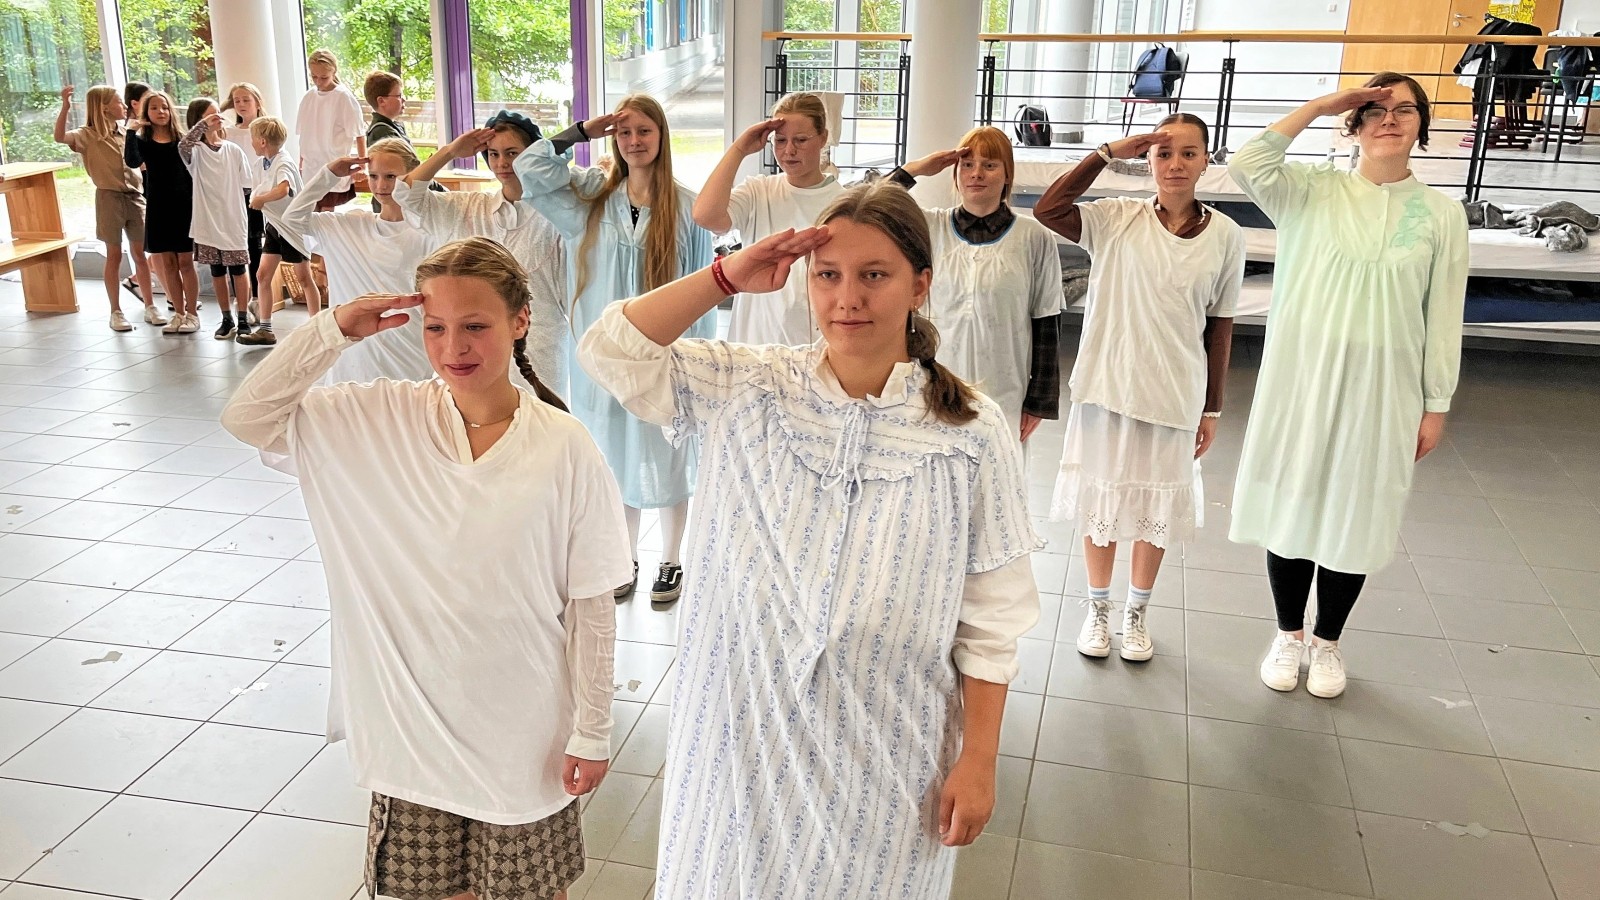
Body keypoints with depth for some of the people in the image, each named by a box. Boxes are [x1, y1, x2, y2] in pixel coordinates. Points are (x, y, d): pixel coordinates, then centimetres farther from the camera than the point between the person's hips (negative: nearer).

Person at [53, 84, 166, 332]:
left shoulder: (128, 132, 9)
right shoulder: (88, 135, -7)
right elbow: (60, 137, -27)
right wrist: (65, 107, -36)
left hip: (135, 196, 4)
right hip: (110, 198, -4)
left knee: (140, 254, 8)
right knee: (114, 256, 2)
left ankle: (150, 306, 15)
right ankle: (116, 312, 9)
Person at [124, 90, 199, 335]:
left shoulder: (181, 141, 2)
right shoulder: (143, 142, 4)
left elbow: (192, 172, 1)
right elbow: (131, 162, -16)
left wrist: (196, 203, -7)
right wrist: (132, 130, -17)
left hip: (183, 205, -2)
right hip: (157, 207, 2)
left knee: (185, 262, 0)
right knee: (167, 262, 6)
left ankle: (192, 313, 7)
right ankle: (178, 313, 14)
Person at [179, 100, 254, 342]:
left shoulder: (233, 150, 2)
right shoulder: (196, 150, -3)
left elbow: (246, 183, 5)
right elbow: (182, 146, -27)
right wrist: (204, 124, -30)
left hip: (233, 220, 0)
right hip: (208, 221, 0)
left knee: (237, 270, 3)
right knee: (217, 271, 8)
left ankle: (243, 320, 11)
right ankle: (227, 320, 17)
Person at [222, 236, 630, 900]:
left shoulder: (565, 448, -16)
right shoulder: (384, 420, -8)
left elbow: (591, 604, -10)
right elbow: (247, 417, -9)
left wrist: (592, 733, -6)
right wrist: (333, 329, -18)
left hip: (523, 729, -2)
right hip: (411, 721, 2)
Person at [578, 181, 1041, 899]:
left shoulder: (972, 435, -11)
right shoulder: (747, 390, -5)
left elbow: (991, 620, -7)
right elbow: (612, 350, -9)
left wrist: (978, 761, -5)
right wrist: (728, 277, -17)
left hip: (881, 754, -1)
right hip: (743, 733, 2)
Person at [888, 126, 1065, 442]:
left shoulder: (1034, 238, -1)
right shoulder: (930, 227, 4)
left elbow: (1046, 324, 2)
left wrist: (1040, 401, 1)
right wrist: (911, 170, -7)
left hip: (1004, 398, -1)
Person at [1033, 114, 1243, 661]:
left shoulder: (1224, 235, -2)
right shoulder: (1117, 219, -6)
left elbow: (1219, 327, 3)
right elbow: (1047, 210, -21)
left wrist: (1212, 410, 5)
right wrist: (1110, 152, -18)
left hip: (1173, 398, 1)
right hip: (1106, 388, -1)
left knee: (1156, 512, 14)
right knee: (1100, 503, 12)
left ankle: (1137, 613, 34)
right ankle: (1098, 610, 31)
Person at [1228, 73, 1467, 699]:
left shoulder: (1441, 214, 1)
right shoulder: (1313, 193, -1)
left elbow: (1443, 317, 2)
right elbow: (1245, 166, -19)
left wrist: (1436, 405, 2)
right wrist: (1320, 106, -13)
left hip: (1381, 389, 1)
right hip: (1301, 379, 0)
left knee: (1355, 516, 10)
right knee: (1292, 505, 9)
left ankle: (1327, 641, 31)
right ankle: (1288, 635, 29)